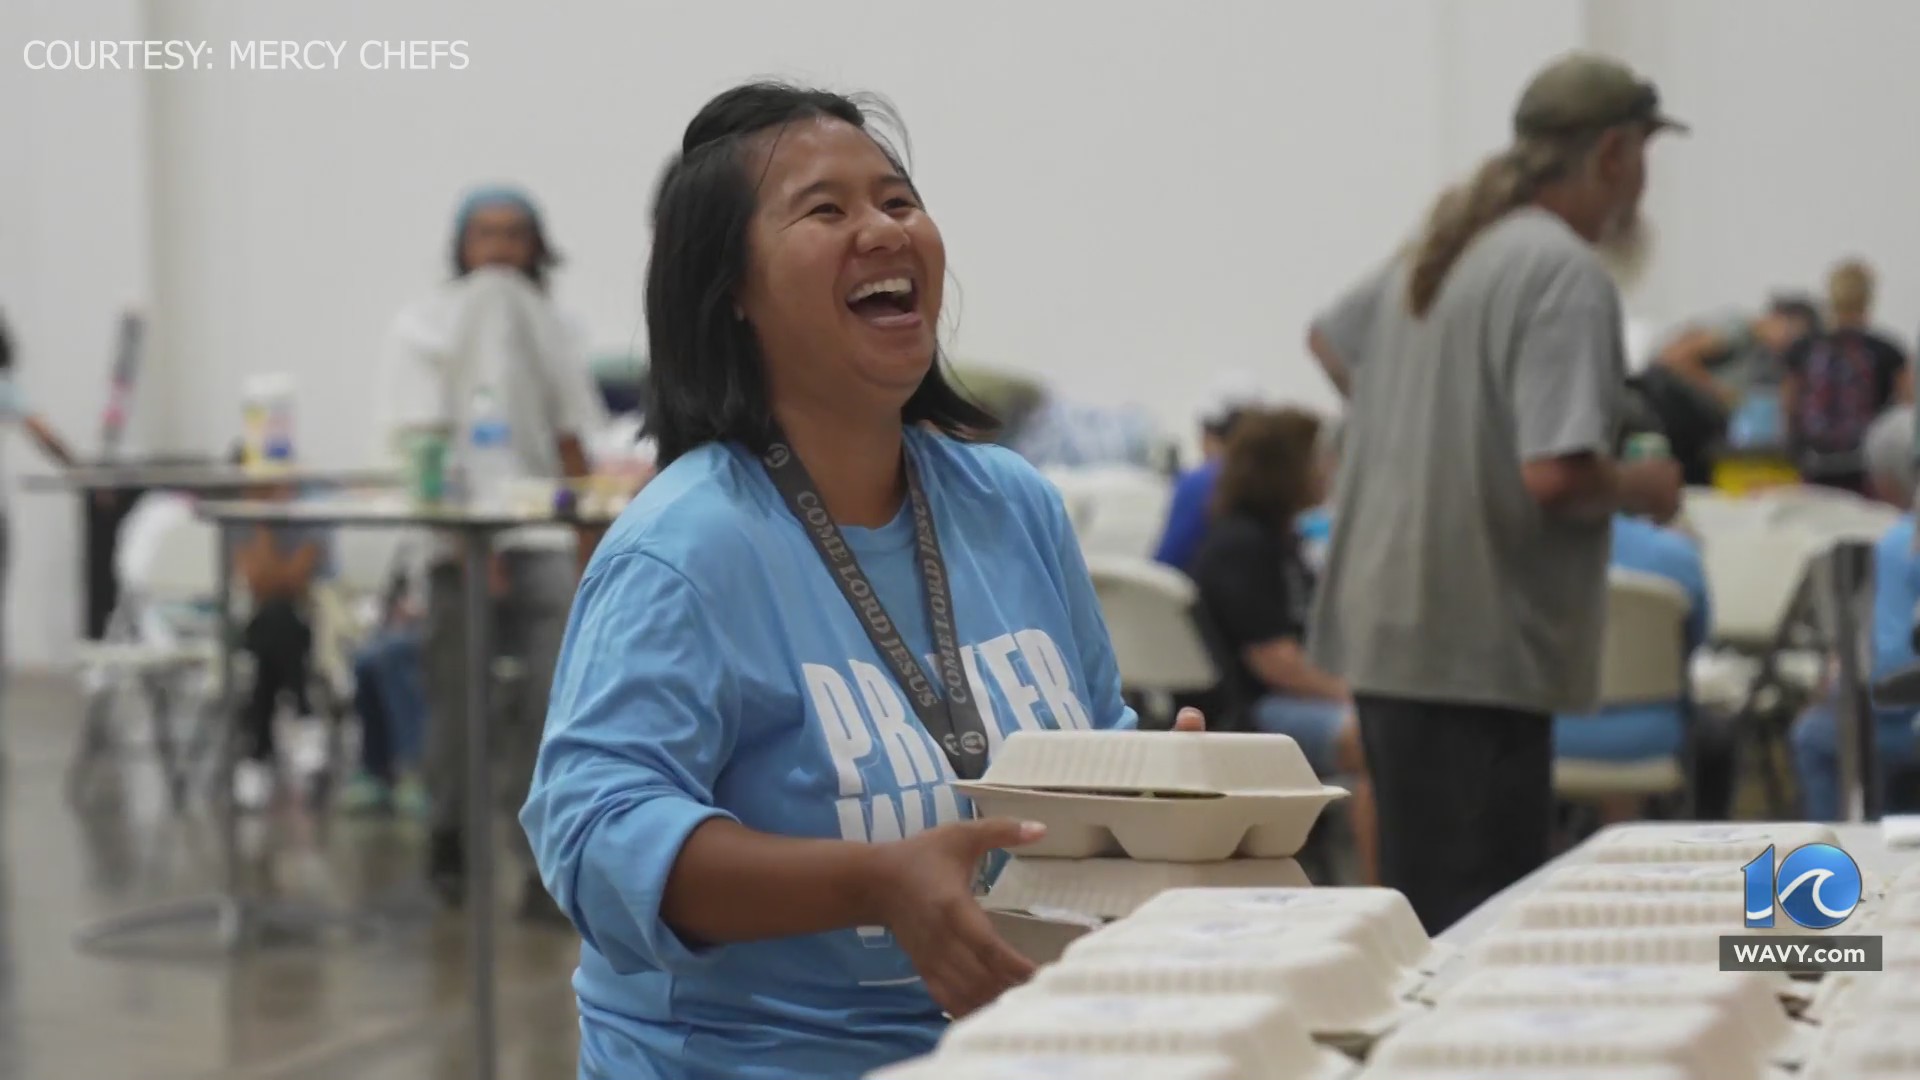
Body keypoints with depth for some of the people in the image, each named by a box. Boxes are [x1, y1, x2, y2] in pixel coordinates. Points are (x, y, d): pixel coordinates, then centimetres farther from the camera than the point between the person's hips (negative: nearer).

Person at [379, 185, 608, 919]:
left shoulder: (548, 328, 15)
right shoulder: (425, 328, 5)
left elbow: (571, 446, 12)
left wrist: (587, 553, 3)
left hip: (541, 541, 2)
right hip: (459, 545, -2)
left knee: (549, 696, -11)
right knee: (456, 700, 3)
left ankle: (546, 864, -9)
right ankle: (450, 846, 22)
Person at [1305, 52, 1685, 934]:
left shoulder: (1441, 251, 13)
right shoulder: (1567, 275, -16)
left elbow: (1330, 338, 31)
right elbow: (1556, 473, -24)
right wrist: (1644, 490, -5)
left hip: (1383, 627, 9)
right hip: (1479, 647, -9)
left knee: (1418, 916, 18)